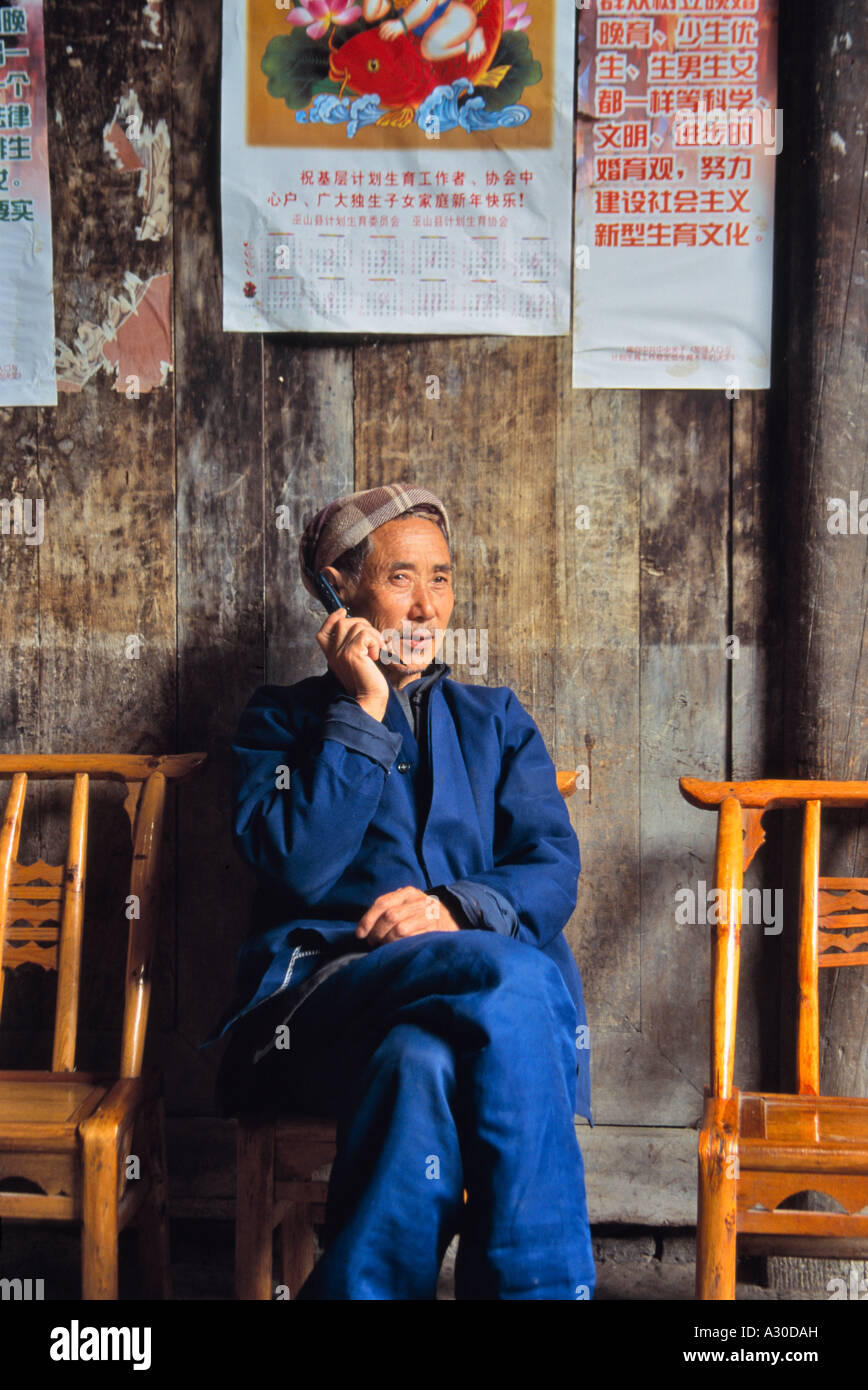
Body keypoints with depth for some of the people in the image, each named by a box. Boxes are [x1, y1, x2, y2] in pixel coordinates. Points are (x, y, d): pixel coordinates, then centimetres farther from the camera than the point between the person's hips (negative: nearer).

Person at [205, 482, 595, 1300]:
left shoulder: (495, 721, 26)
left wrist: (455, 909, -11)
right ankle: (541, 1284, -29)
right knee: (510, 982, -35)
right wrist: (362, 710, -1)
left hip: (487, 1006, 2)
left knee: (421, 1063, -39)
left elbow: (553, 872, 11)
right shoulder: (283, 719, 19)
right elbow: (297, 865, -2)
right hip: (323, 985, -2)